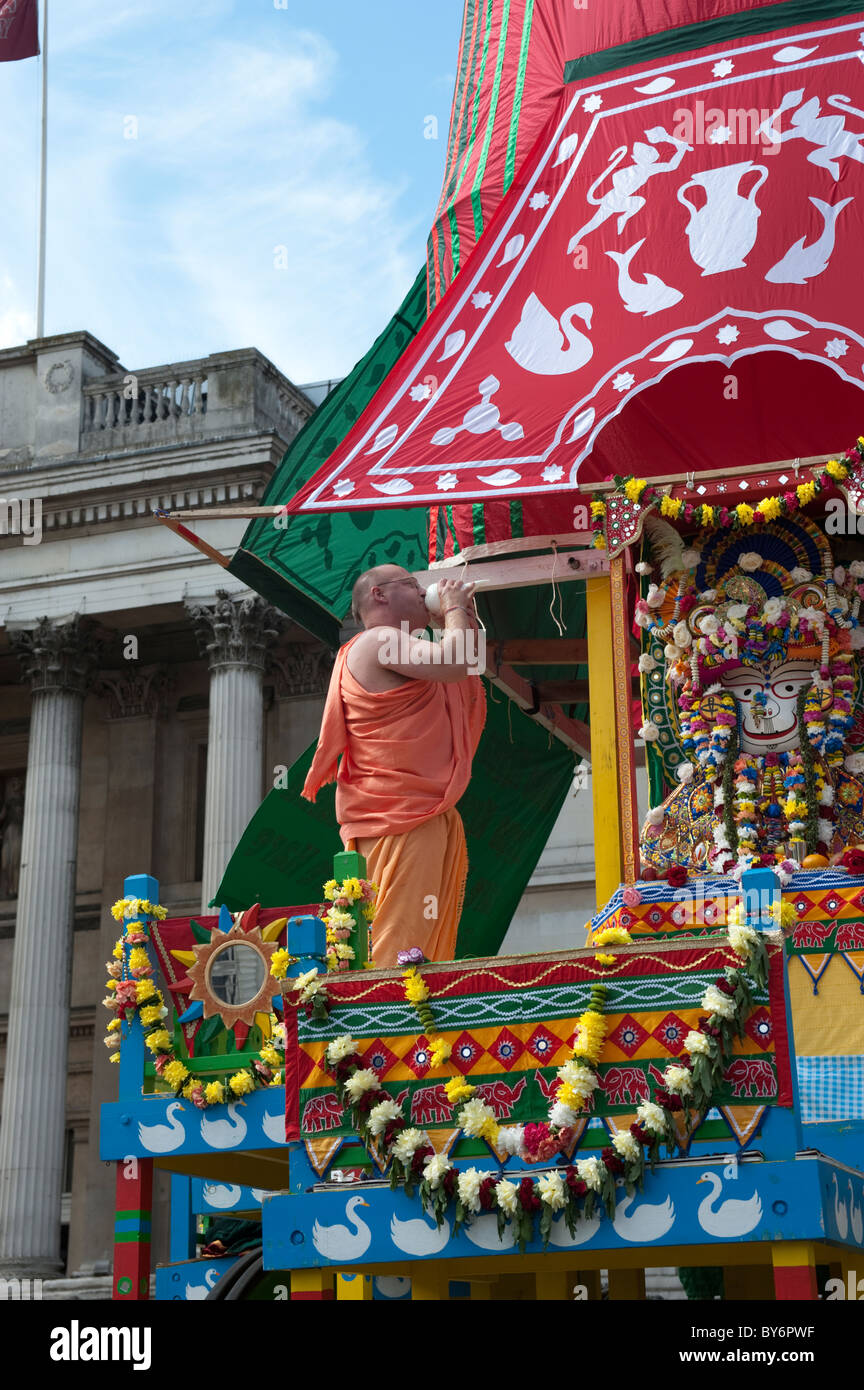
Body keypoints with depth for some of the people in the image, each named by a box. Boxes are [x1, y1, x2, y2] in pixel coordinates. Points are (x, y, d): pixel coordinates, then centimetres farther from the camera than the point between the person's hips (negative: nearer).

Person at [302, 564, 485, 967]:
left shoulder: (395, 646, 26)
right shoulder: (379, 640, -7)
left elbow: (468, 689, 31)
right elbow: (454, 663, -20)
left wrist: (460, 620, 23)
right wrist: (455, 608, -2)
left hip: (429, 814, 10)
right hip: (400, 815, -10)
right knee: (401, 944, -18)